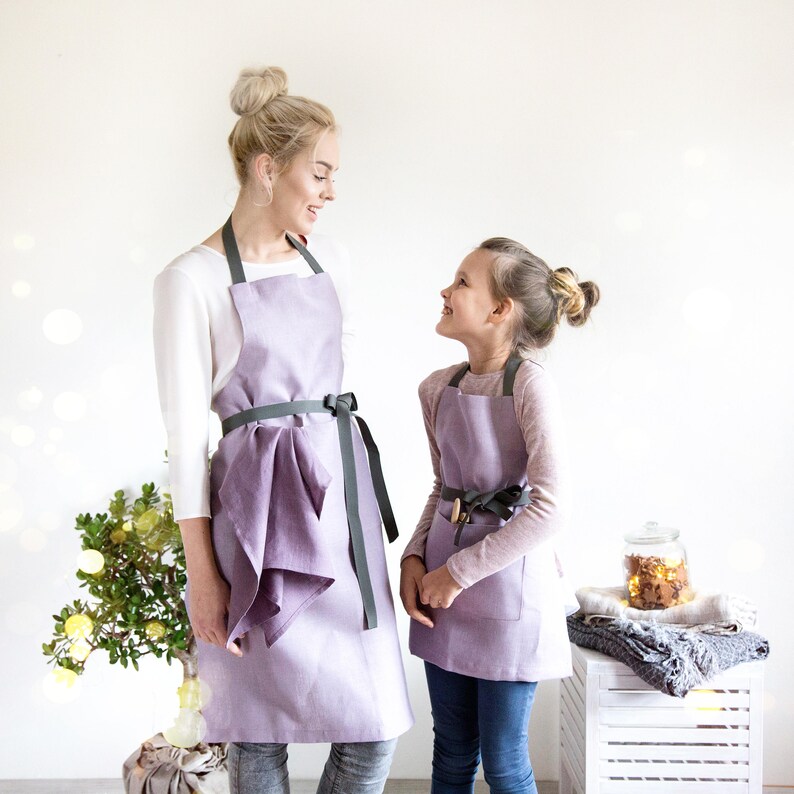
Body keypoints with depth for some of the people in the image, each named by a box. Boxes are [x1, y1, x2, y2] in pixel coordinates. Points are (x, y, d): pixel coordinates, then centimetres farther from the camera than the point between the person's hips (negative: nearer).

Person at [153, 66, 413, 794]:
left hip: (342, 489, 6)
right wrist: (202, 575, -11)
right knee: (262, 727, 7)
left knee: (377, 727, 6)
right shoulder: (194, 279, -8)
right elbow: (186, 433, -9)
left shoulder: (329, 259, 11)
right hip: (263, 503, -6)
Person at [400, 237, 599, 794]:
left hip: (507, 581, -6)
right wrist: (416, 556, -1)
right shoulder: (438, 388, 4)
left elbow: (552, 508, -21)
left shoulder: (529, 383, -16)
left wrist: (460, 571, -16)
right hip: (443, 581, 6)